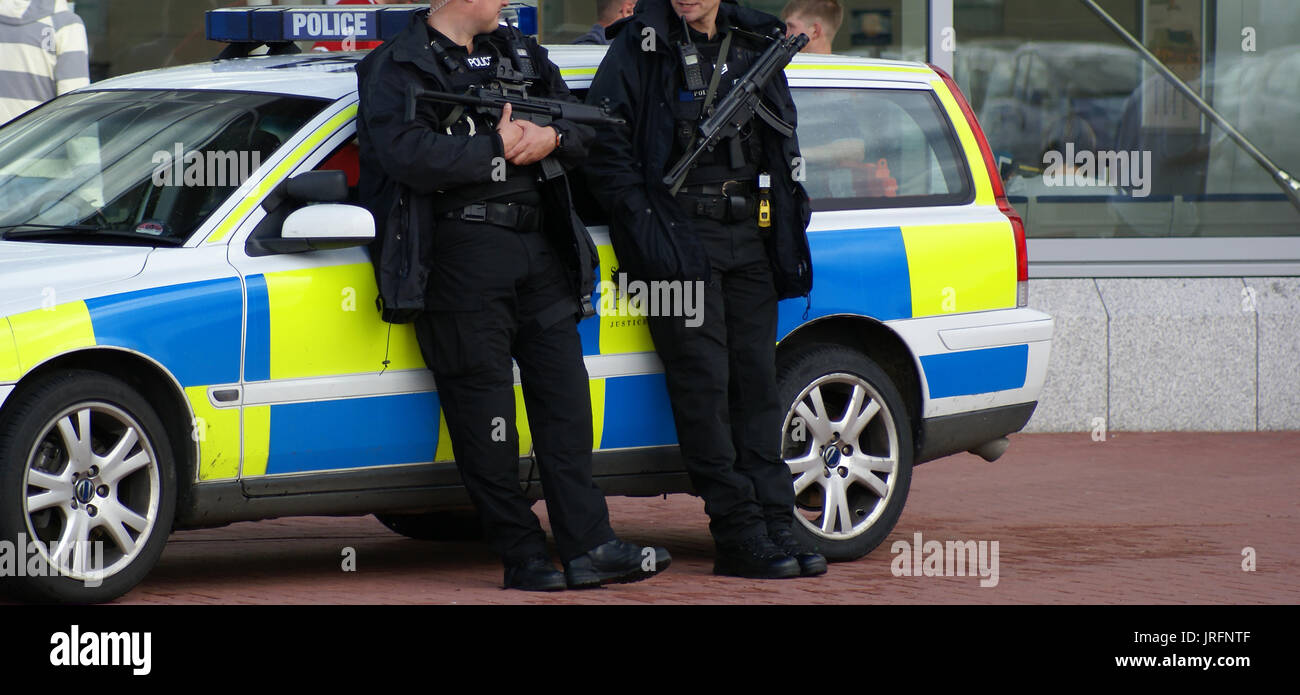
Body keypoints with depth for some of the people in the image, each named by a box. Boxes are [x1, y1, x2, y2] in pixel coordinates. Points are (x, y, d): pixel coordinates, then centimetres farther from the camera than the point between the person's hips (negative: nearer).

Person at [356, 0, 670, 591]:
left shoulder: (522, 55, 19)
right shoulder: (396, 69, -2)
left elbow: (583, 130, 16)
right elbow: (408, 155, -19)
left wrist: (551, 137, -7)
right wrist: (498, 150, -12)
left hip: (539, 250, 6)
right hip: (462, 254, -6)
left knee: (565, 398, 2)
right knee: (484, 416, -4)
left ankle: (589, 548, 2)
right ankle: (524, 558, 1)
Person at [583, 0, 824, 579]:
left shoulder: (756, 46, 15)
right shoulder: (641, 47, 0)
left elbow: (785, 148, 23)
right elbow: (605, 146, -6)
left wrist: (790, 235, 15)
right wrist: (645, 227, -13)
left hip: (749, 242, 5)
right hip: (681, 241, -5)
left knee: (757, 380, 4)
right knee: (704, 384, -7)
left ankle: (776, 525, 6)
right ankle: (739, 539, -6)